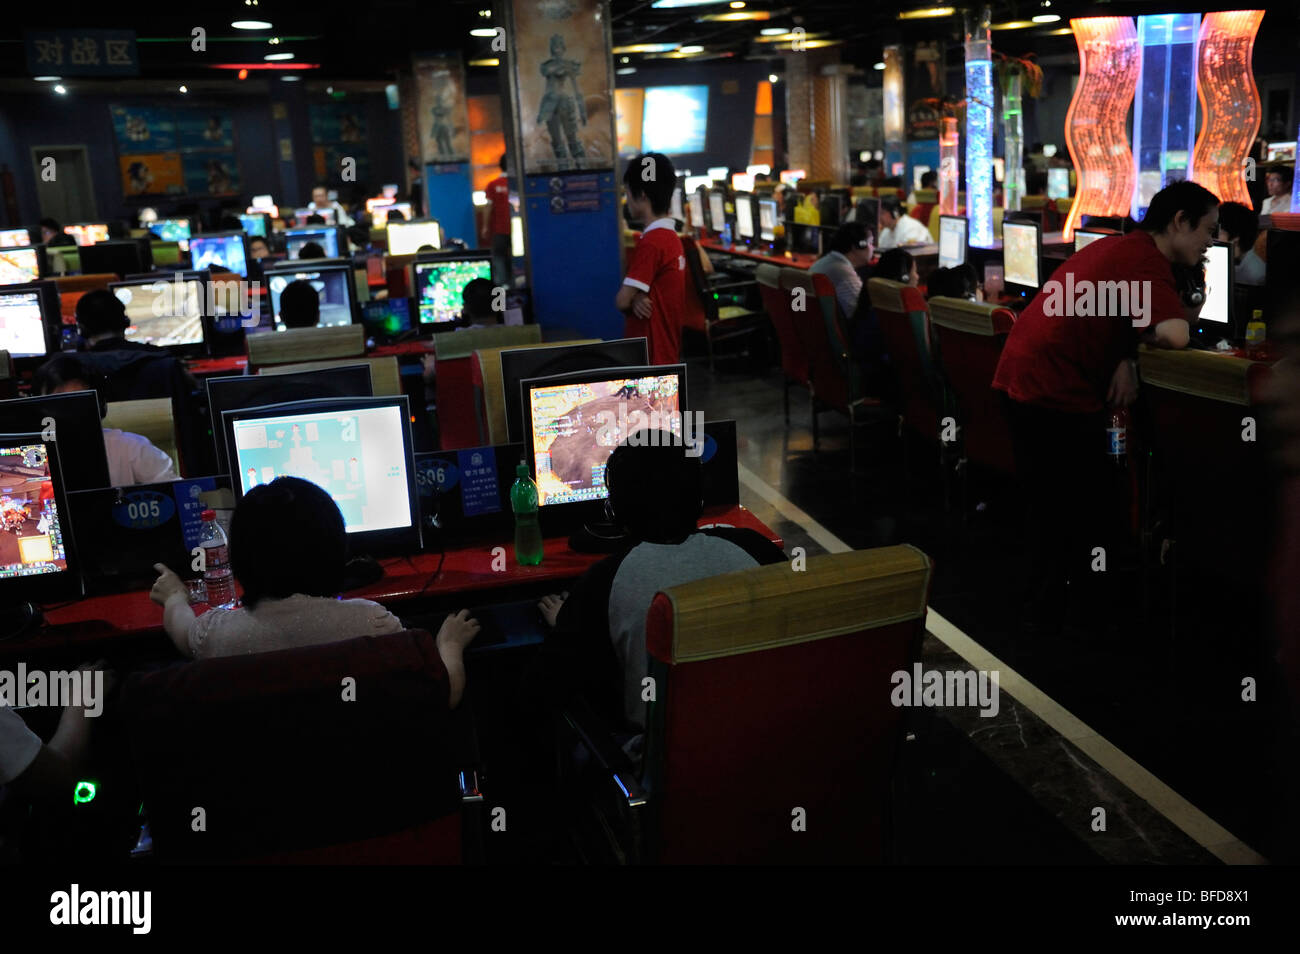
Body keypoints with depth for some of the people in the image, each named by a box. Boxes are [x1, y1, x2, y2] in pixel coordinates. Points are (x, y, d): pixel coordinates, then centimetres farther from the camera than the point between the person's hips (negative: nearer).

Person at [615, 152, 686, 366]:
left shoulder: (651, 243, -18)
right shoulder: (671, 237, 11)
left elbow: (622, 301, -18)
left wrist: (633, 301, 4)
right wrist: (636, 299, -8)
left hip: (649, 355, -9)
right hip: (666, 351, 9)